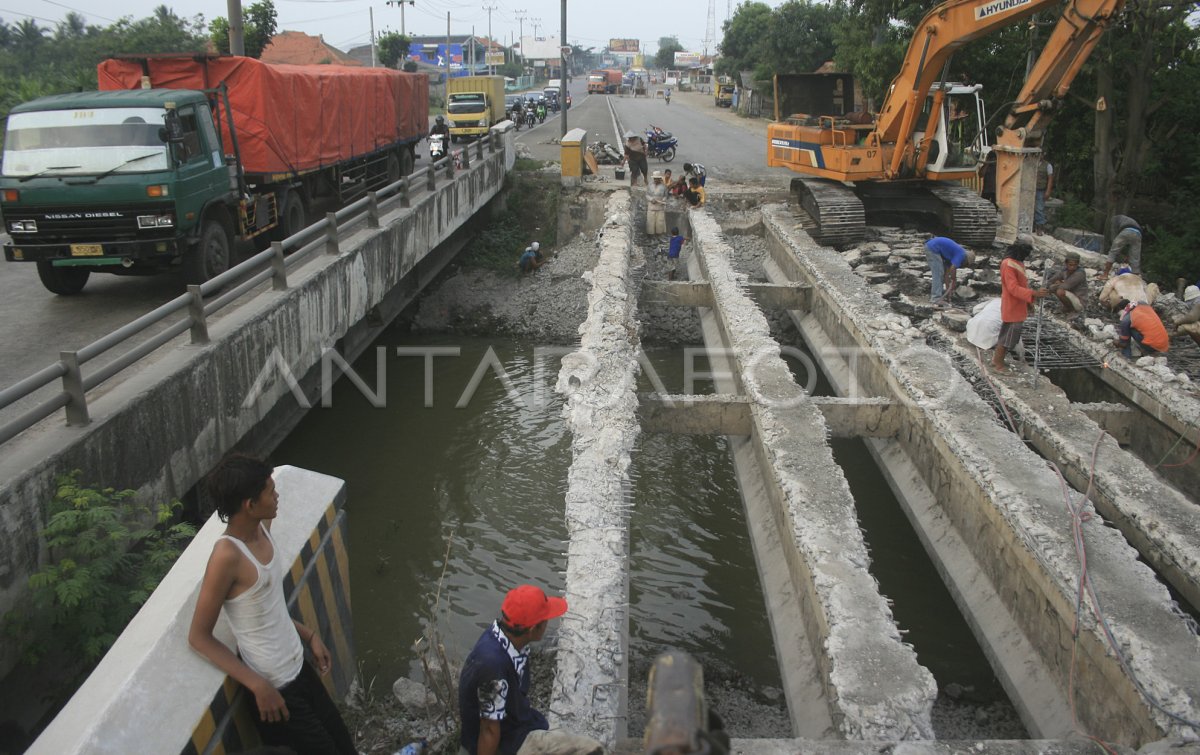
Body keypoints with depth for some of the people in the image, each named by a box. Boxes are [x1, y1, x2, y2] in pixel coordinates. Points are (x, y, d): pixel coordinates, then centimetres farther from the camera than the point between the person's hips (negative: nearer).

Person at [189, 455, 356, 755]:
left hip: (297, 668, 8)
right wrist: (258, 685, -21)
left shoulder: (262, 527, -3)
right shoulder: (227, 556, -27)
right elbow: (199, 637, -19)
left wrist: (308, 635, 9)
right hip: (273, 687, -8)